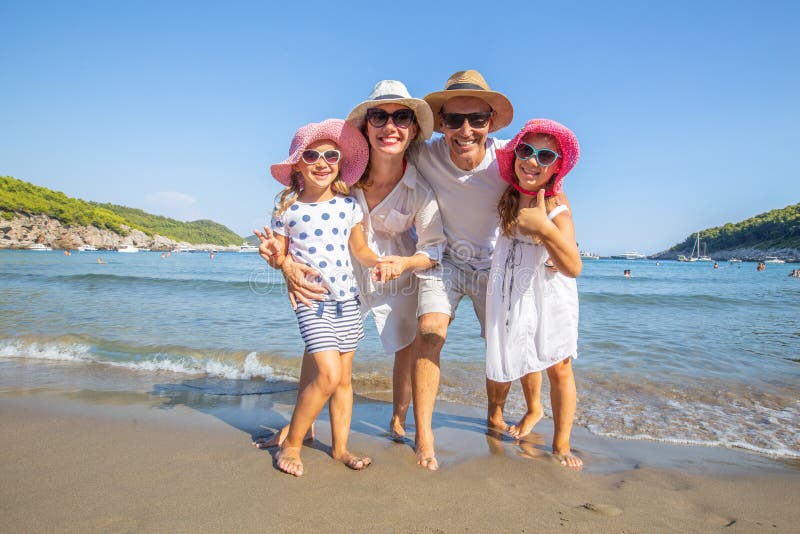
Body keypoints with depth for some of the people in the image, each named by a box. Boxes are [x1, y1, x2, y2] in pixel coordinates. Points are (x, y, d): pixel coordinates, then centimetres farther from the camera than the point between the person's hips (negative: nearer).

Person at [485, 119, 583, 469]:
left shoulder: (557, 211, -24)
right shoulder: (509, 198, -9)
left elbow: (573, 267, -39)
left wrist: (544, 228, -51)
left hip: (549, 298, -5)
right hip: (512, 296, 5)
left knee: (558, 367, 2)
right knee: (524, 359, 21)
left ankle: (561, 443, 17)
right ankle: (533, 409, 48)